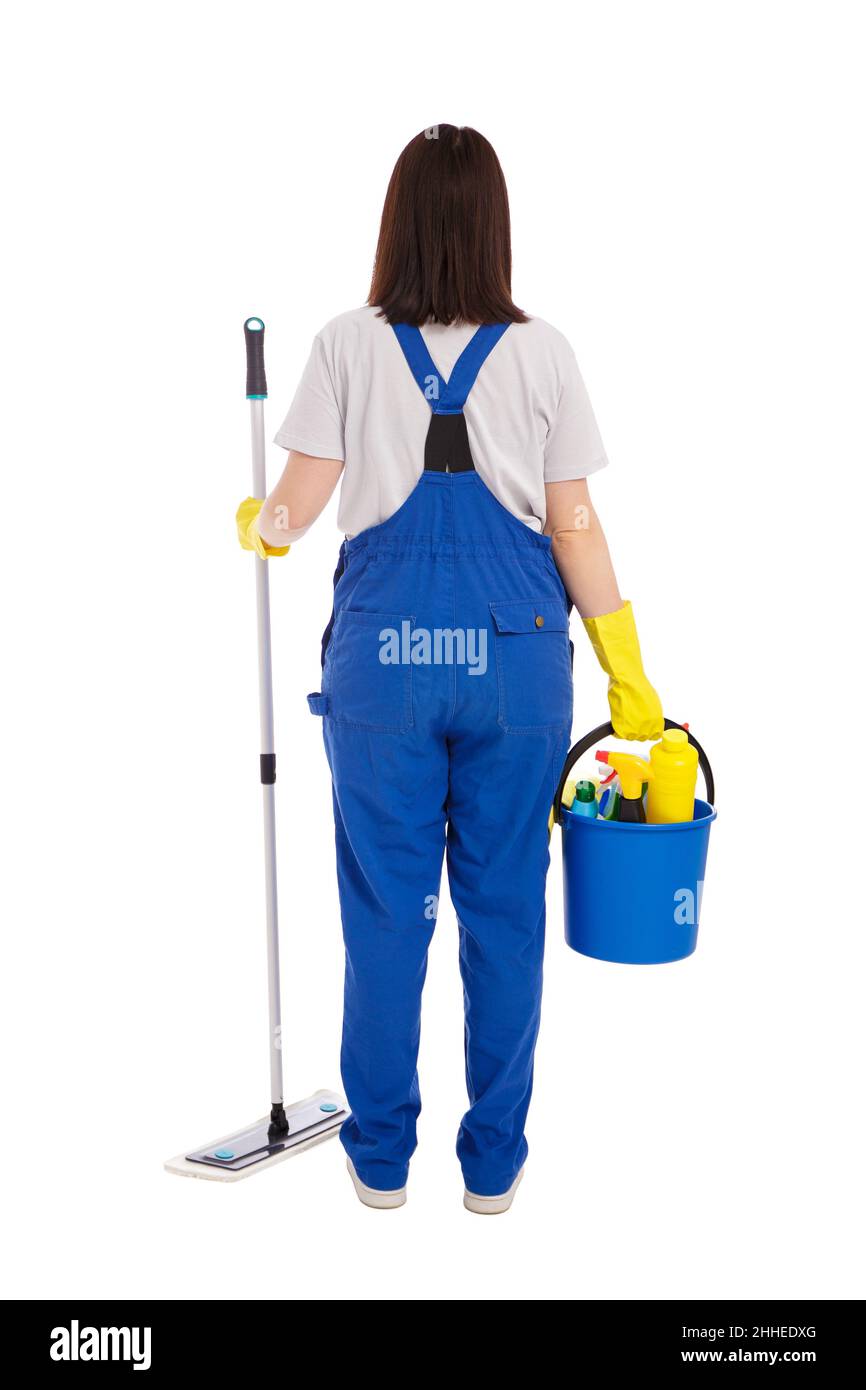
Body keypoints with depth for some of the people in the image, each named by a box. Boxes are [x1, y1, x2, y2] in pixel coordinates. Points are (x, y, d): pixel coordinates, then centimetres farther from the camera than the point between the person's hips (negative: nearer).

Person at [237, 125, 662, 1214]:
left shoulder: (348, 345, 0)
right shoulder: (539, 351, 1)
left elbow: (295, 508, -2)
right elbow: (574, 526, 0)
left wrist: (255, 524, 22)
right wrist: (628, 674, 6)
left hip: (381, 654, 0)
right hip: (516, 658, 0)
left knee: (385, 909, 10)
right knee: (503, 910, 10)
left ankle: (381, 1156, 22)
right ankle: (493, 1162, 21)